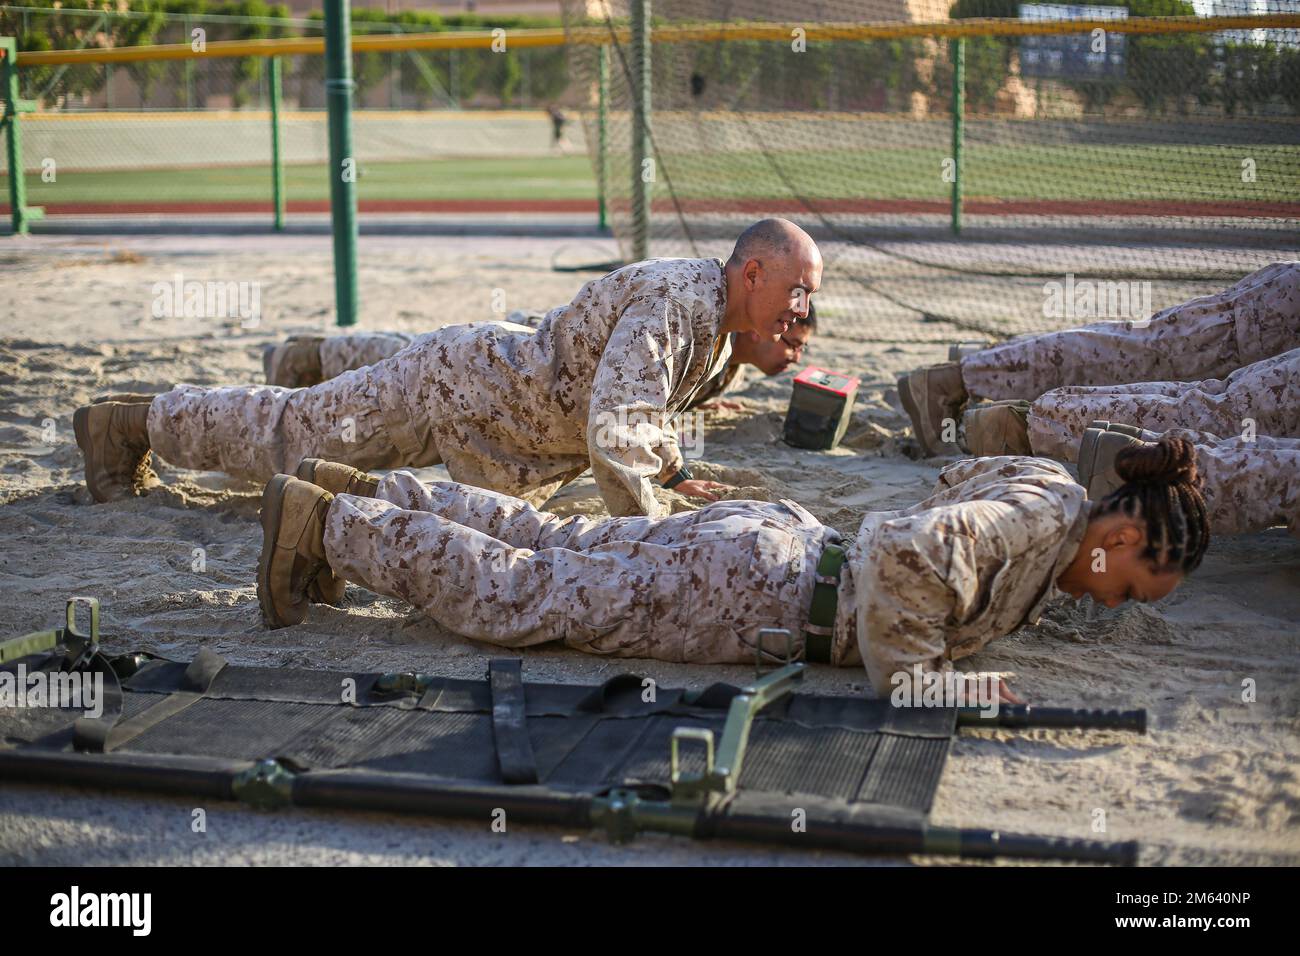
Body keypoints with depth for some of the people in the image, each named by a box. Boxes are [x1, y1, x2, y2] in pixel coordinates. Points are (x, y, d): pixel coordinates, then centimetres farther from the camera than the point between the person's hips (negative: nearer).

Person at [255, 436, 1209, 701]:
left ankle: (360, 495, 27)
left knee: (551, 542, 17)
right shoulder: (1040, 521, -23)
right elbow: (900, 548, -39)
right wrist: (911, 677, -27)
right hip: (754, 591, -8)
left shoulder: (1049, 487, 6)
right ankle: (324, 524, 11)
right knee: (517, 592, 1)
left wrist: (989, 604, 22)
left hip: (772, 537, 8)